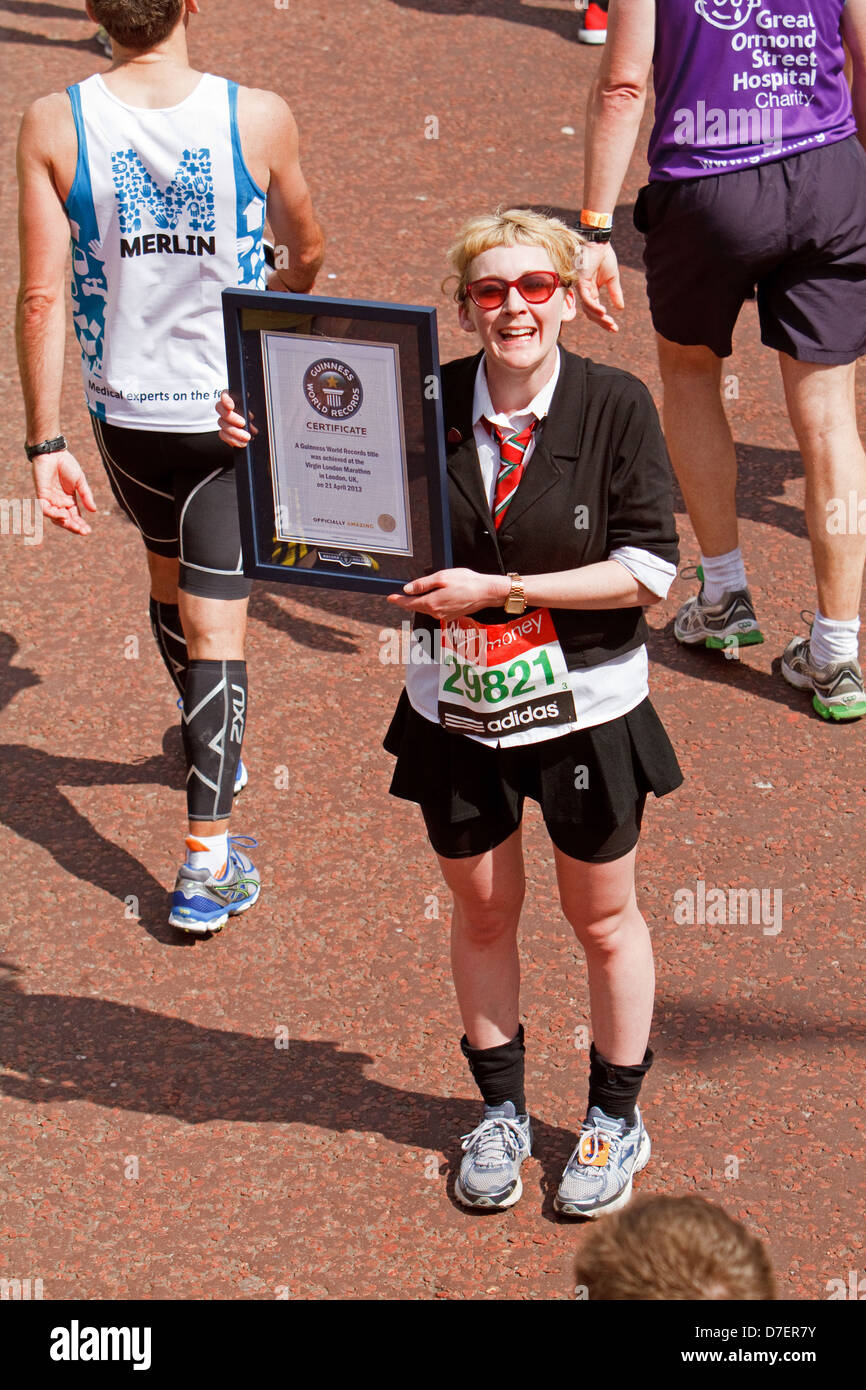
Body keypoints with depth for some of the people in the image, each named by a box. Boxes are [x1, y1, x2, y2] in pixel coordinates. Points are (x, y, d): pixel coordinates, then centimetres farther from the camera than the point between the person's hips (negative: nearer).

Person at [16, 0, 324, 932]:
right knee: (214, 627, 2)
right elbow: (306, 251, 5)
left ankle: (210, 744, 52)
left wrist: (45, 443, -6)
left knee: (167, 579, 27)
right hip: (235, 416, -2)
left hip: (124, 413, 2)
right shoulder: (259, 118, -14)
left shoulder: (53, 126, -13)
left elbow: (42, 297, -13)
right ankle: (207, 864, -2)